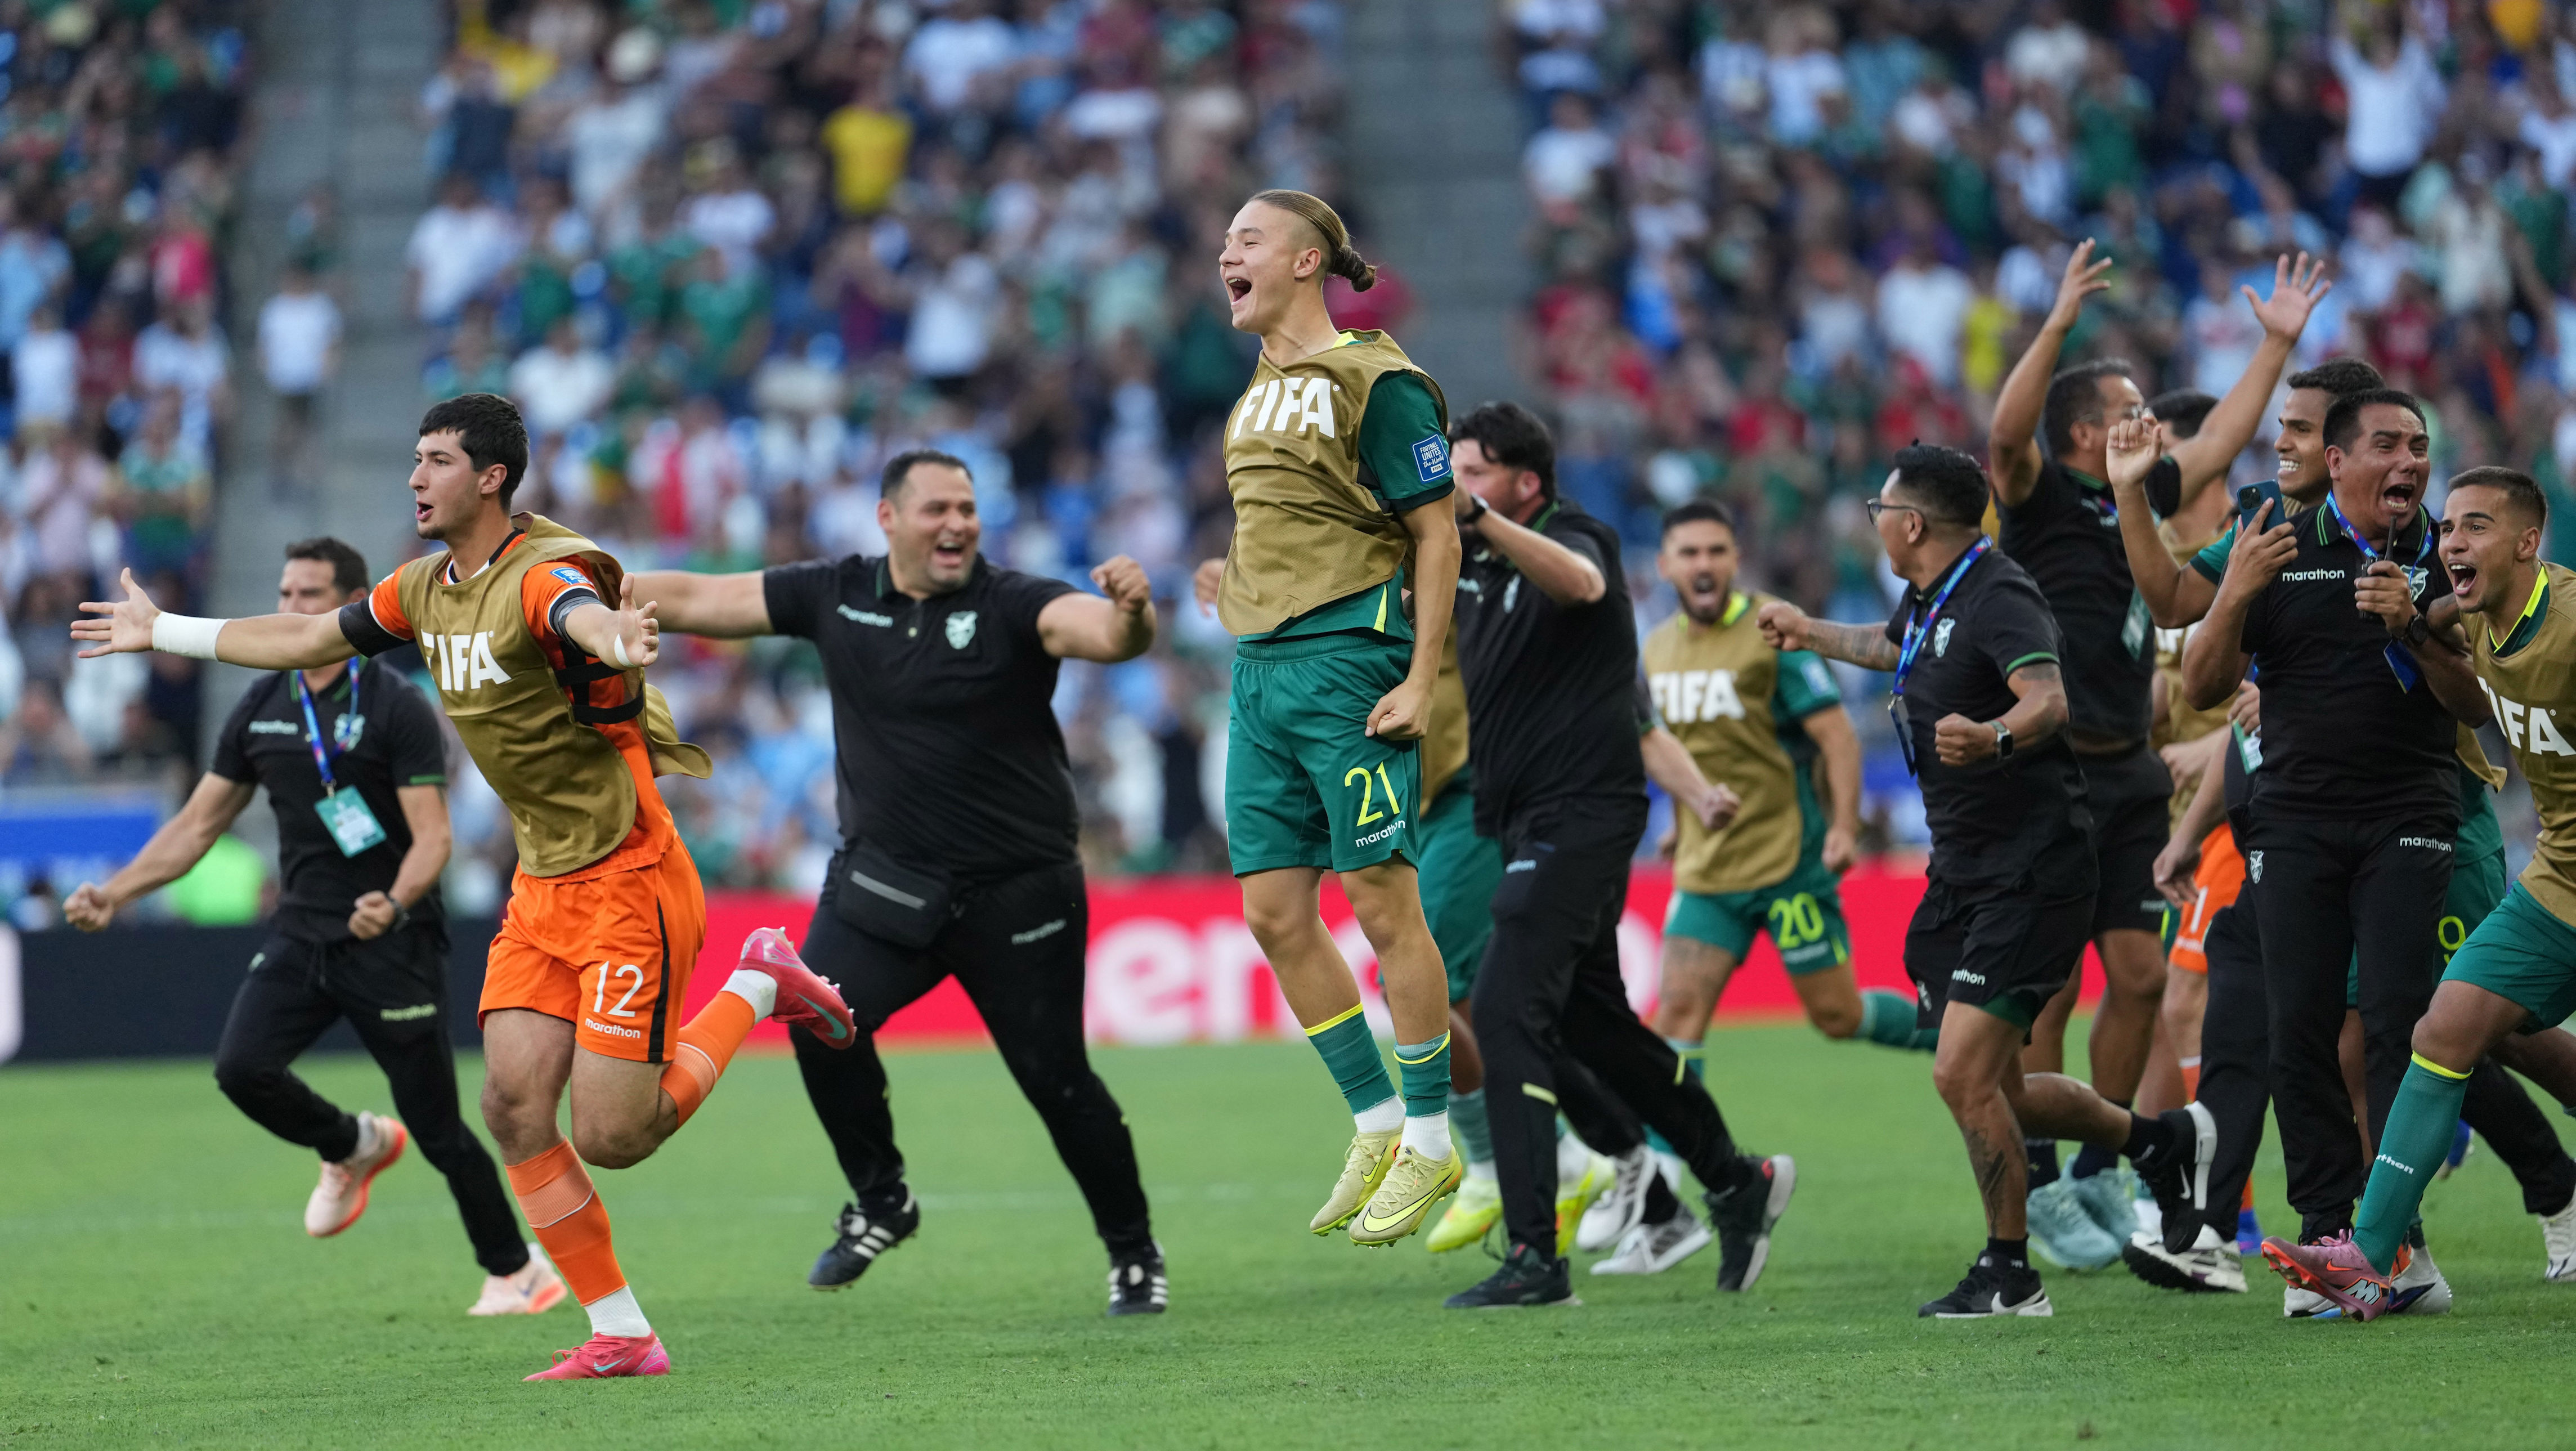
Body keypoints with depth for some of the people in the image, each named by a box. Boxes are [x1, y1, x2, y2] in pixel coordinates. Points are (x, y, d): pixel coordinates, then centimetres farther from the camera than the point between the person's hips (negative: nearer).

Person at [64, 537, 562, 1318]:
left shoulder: (397, 707, -10)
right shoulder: (262, 707, 7)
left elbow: (431, 837, -15)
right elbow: (198, 823, 12)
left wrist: (395, 903, -36)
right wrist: (114, 894, 0)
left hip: (391, 944, -5)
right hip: (300, 931, 5)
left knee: (437, 1128, -3)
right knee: (242, 1067, -19)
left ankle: (517, 1270, 17)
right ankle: (352, 1148, 11)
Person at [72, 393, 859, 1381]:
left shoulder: (545, 573, -20)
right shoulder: (427, 590, 7)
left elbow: (587, 614, -45)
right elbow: (306, 640, 23)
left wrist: (615, 639, -70)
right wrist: (164, 631, 31)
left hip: (627, 881, -8)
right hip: (542, 884, 8)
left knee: (609, 1136, -11)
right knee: (513, 1105, -5)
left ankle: (759, 986, 12)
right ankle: (622, 1336, 3)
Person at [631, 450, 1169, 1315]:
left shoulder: (1014, 605, -11)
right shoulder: (834, 596, 1)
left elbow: (1106, 636, -29)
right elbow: (694, 601, 7)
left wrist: (1130, 615, -52)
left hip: (1019, 893, -3)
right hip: (882, 882, 3)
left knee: (1058, 1081, -1)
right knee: (821, 1019, -20)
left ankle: (1134, 1257, 19)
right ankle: (881, 1202, 2)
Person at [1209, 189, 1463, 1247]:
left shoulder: (1375, 380, -8)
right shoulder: (1260, 392, 17)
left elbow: (1437, 532, -9)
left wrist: (1421, 682, -14)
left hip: (1349, 662, -8)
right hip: (1261, 671, 8)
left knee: (1382, 901, -5)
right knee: (1274, 911, 5)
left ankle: (1430, 1144, 4)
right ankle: (1378, 1130, 15)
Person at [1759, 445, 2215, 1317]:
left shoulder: (1998, 599, -17)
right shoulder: (1929, 600, 12)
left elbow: (2050, 696, -36)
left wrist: (1994, 738, -57)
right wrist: (1812, 634, 54)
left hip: (2030, 875, -10)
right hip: (1963, 876, 10)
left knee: (1962, 1075, -14)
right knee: (1996, 1092, 10)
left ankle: (2010, 1274, -1)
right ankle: (2159, 1140, 31)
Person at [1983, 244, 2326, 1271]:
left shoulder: (2142, 497, 14)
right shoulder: (2040, 497, -6)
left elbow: (2221, 440, 25)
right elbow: (2006, 431, -26)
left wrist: (2278, 343, 23)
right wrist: (2060, 324, -35)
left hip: (2129, 778, 7)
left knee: (2140, 976, 5)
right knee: (2050, 985, -4)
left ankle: (2100, 1173, 18)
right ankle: (2040, 1189, 3)